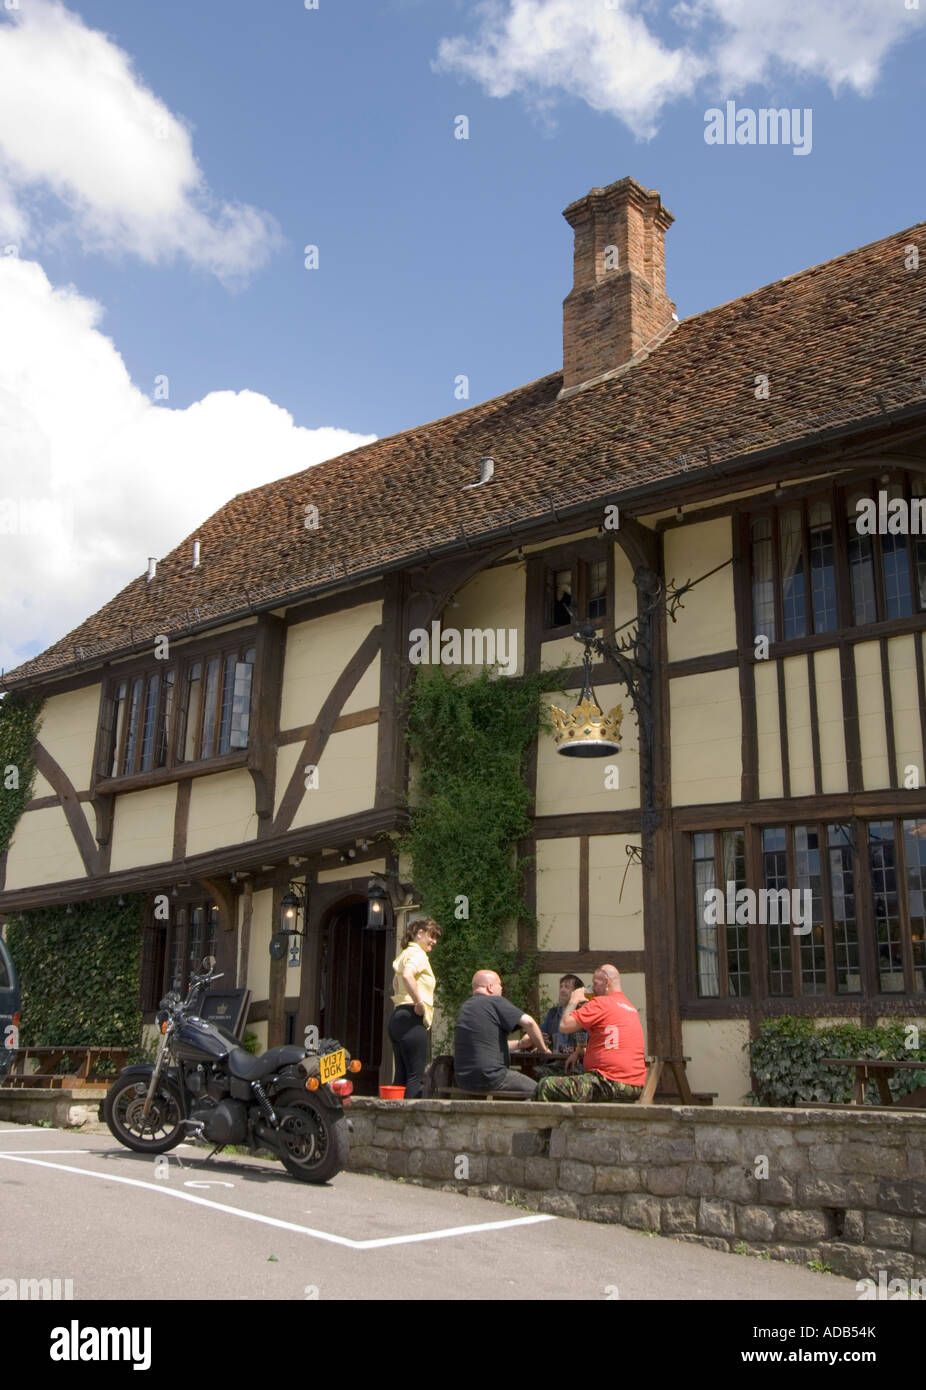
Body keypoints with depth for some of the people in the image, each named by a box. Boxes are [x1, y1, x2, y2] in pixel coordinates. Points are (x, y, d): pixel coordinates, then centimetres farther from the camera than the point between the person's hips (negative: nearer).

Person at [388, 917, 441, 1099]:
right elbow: (407, 976, -30)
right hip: (412, 1019, -10)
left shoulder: (405, 953, 21)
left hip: (397, 1017, 10)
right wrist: (419, 1003, -22)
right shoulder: (418, 954, -9)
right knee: (415, 1075, -10)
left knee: (401, 1075, 10)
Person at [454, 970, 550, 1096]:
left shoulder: (466, 1007, 18)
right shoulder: (495, 1002, -8)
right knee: (535, 1089, 2)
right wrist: (543, 1048, -2)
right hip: (489, 1078, -9)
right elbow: (528, 1022, -17)